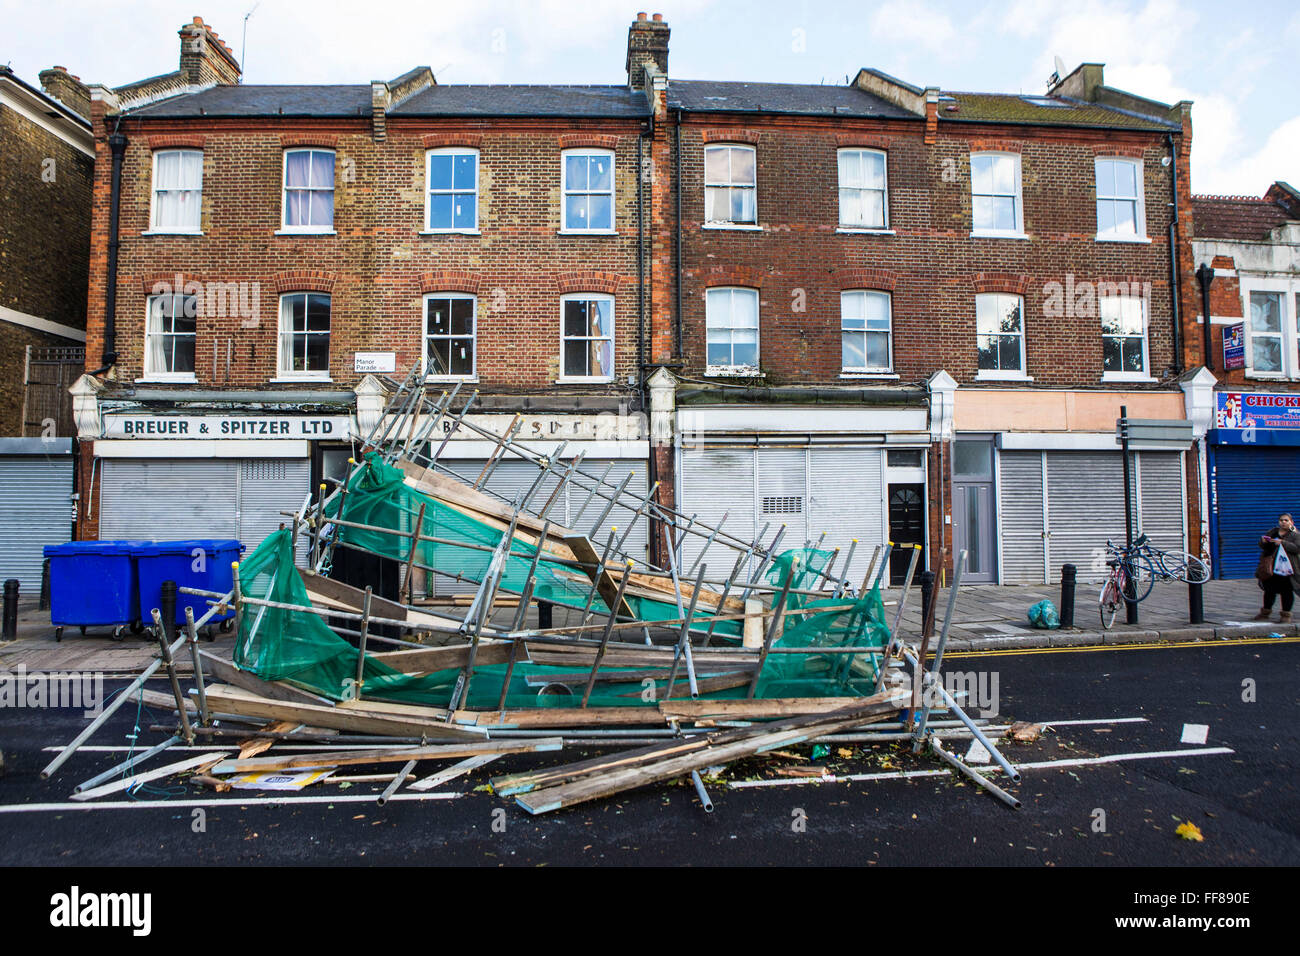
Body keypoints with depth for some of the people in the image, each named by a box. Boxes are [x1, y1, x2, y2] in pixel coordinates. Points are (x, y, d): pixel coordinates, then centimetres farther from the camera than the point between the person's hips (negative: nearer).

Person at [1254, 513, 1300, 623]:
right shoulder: (1272, 532, 13)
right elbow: (1262, 547, 14)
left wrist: (1282, 543, -24)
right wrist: (1263, 541, -8)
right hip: (1271, 567, 4)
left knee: (1287, 591, 0)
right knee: (1269, 590, 11)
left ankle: (1286, 614, 9)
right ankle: (1266, 612, 22)